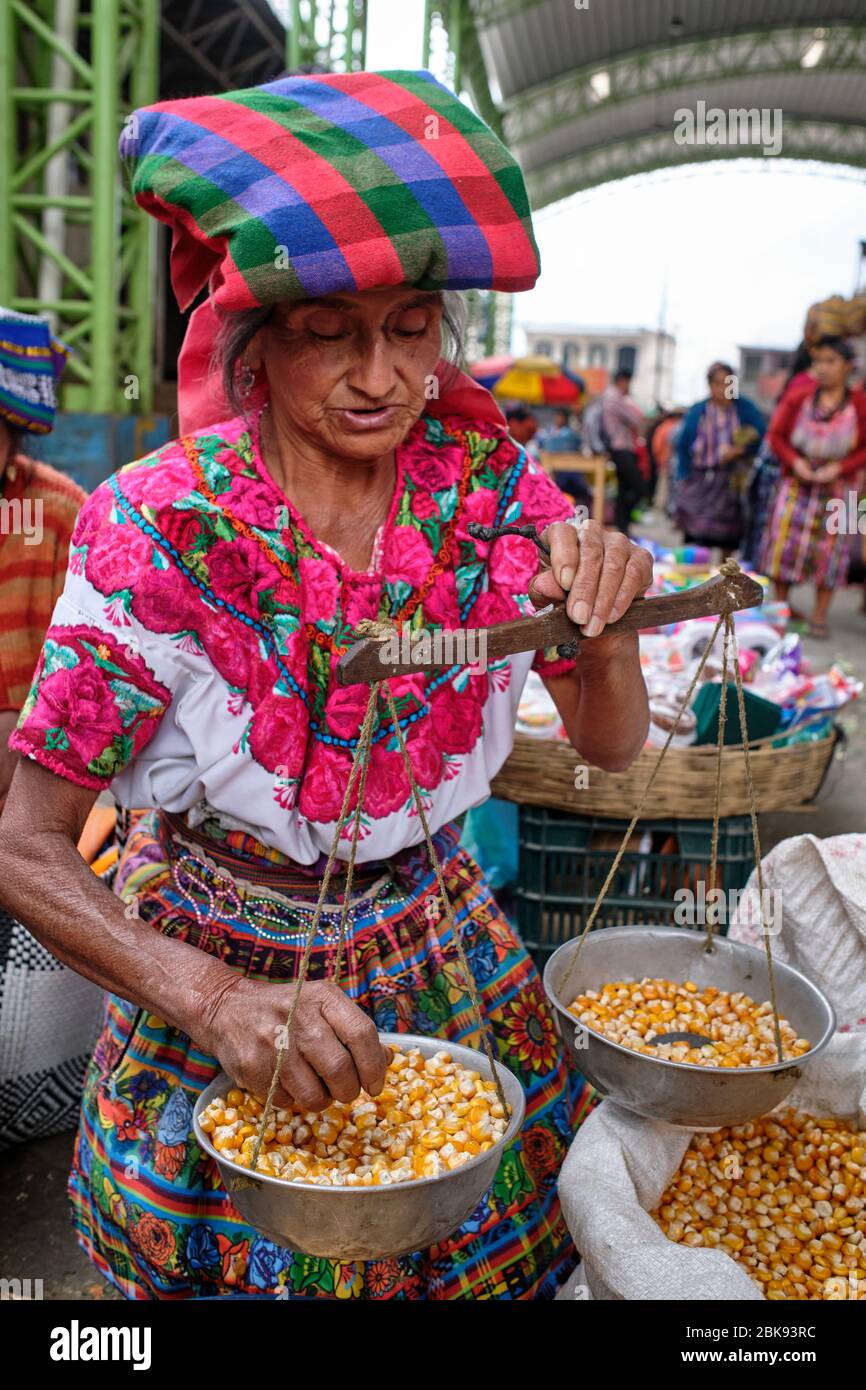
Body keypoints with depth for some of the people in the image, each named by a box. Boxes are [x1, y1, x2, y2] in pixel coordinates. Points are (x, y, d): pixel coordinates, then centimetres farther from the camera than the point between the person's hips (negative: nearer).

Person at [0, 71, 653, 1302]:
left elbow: (610, 745, -3)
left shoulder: (496, 490, -12)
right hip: (219, 964, -2)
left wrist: (604, 624, -25)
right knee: (244, 1253, 17)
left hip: (442, 953, 3)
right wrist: (213, 999, -35)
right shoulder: (158, 528, -22)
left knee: (494, 1249, 19)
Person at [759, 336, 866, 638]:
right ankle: (781, 606, 16)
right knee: (785, 540, 1)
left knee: (829, 547, 1)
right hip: (796, 483, 1)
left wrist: (840, 468, -15)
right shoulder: (798, 397, -4)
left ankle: (819, 615, 9)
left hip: (836, 488, -1)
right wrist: (795, 461, -13)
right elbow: (776, 435, 2)